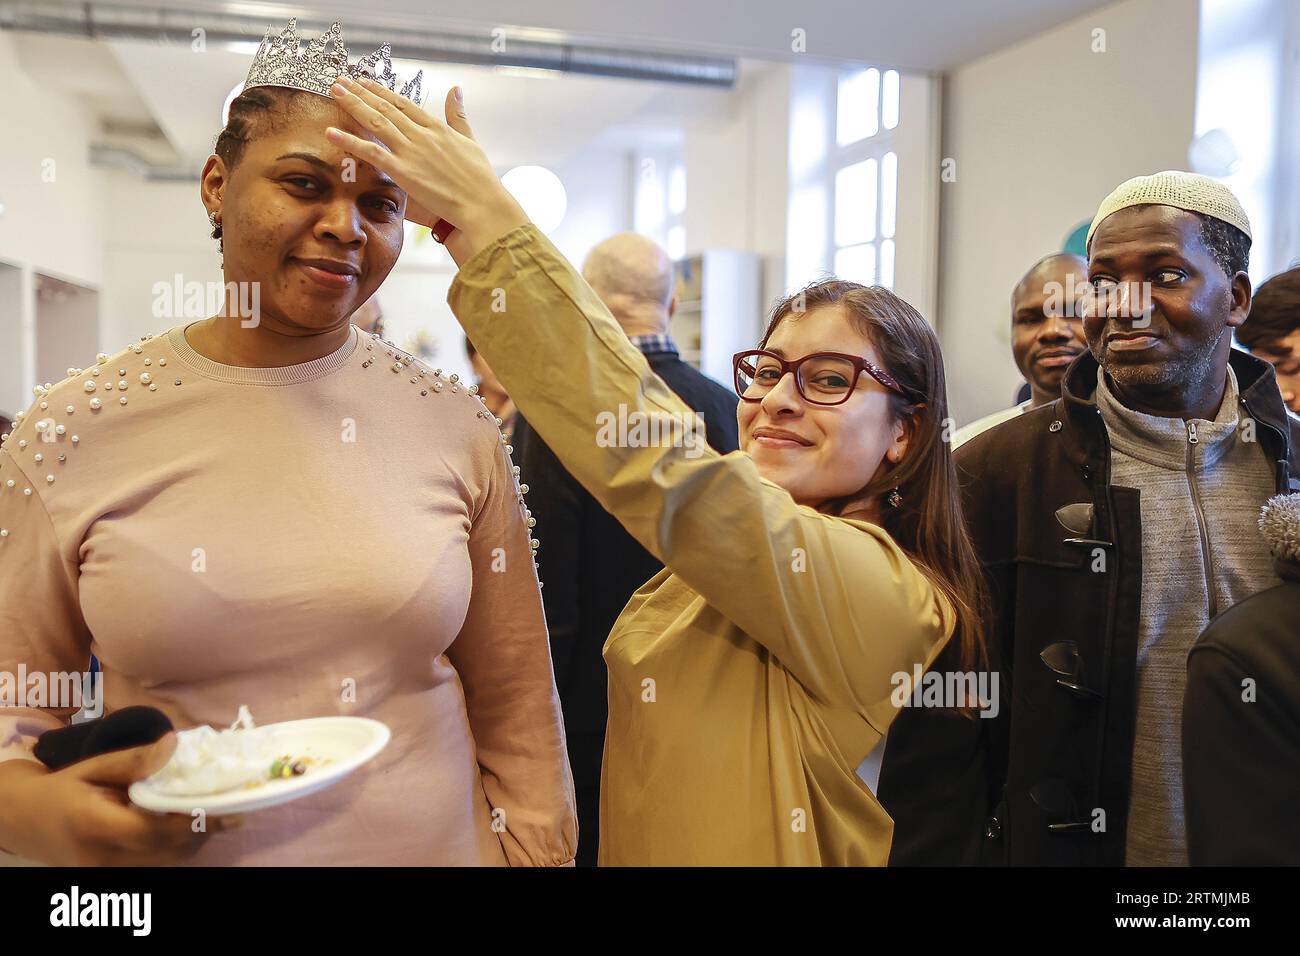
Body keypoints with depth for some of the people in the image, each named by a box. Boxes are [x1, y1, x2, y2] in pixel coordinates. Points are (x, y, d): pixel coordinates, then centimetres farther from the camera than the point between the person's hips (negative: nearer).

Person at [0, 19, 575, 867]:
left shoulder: (456, 425, -7)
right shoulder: (72, 433, -9)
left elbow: (516, 712, -1)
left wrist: (537, 852, -2)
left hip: (437, 844, 1)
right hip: (166, 851, 0)